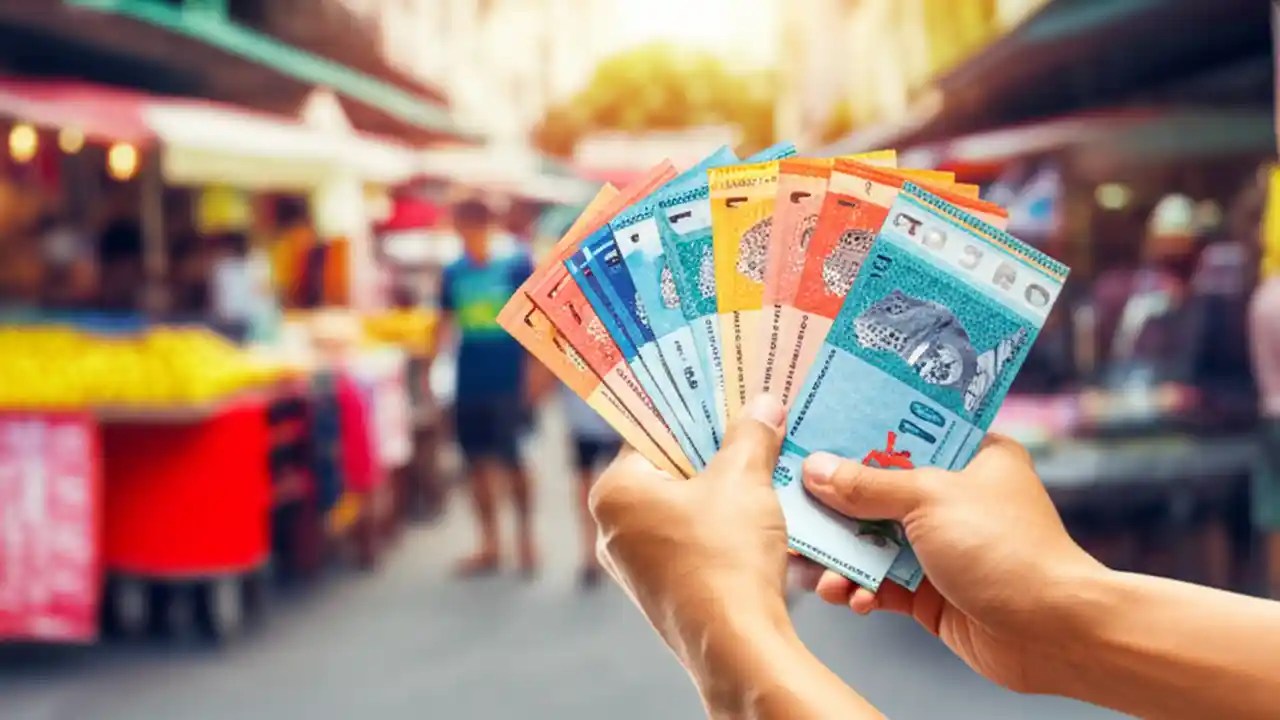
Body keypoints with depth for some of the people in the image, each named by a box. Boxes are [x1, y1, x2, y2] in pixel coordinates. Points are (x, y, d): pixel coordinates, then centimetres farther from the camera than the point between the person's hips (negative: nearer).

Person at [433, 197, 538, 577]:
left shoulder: (517, 265, -7)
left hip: (507, 381, -4)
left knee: (510, 461, 0)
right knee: (477, 462, 9)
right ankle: (489, 546, 20)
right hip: (468, 383, 4)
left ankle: (526, 538, 19)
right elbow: (445, 322, 13)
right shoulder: (454, 273, 4)